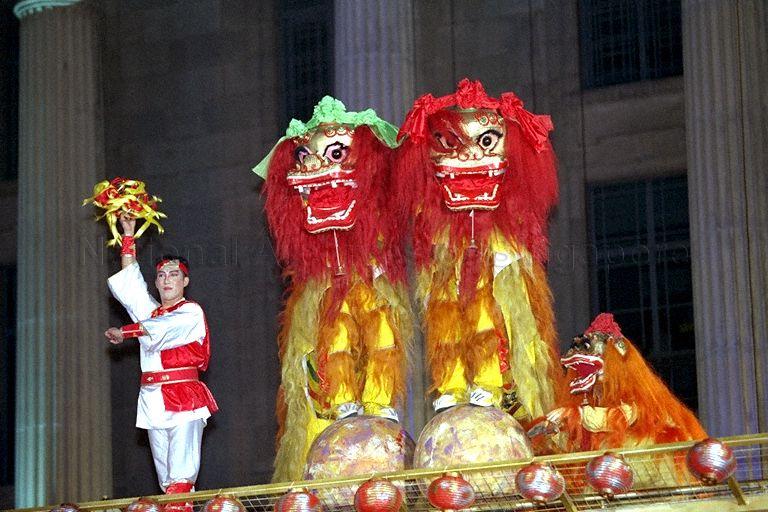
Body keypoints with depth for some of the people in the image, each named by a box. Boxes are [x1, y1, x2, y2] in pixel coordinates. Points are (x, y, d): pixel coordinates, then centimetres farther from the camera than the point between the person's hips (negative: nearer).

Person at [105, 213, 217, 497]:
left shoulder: (191, 312, 2)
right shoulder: (150, 311, 19)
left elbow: (162, 328, -13)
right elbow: (129, 282, 19)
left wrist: (124, 332, -4)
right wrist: (128, 235, 18)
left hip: (183, 396, -6)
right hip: (153, 398, 6)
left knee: (181, 473, -16)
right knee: (165, 473, 2)